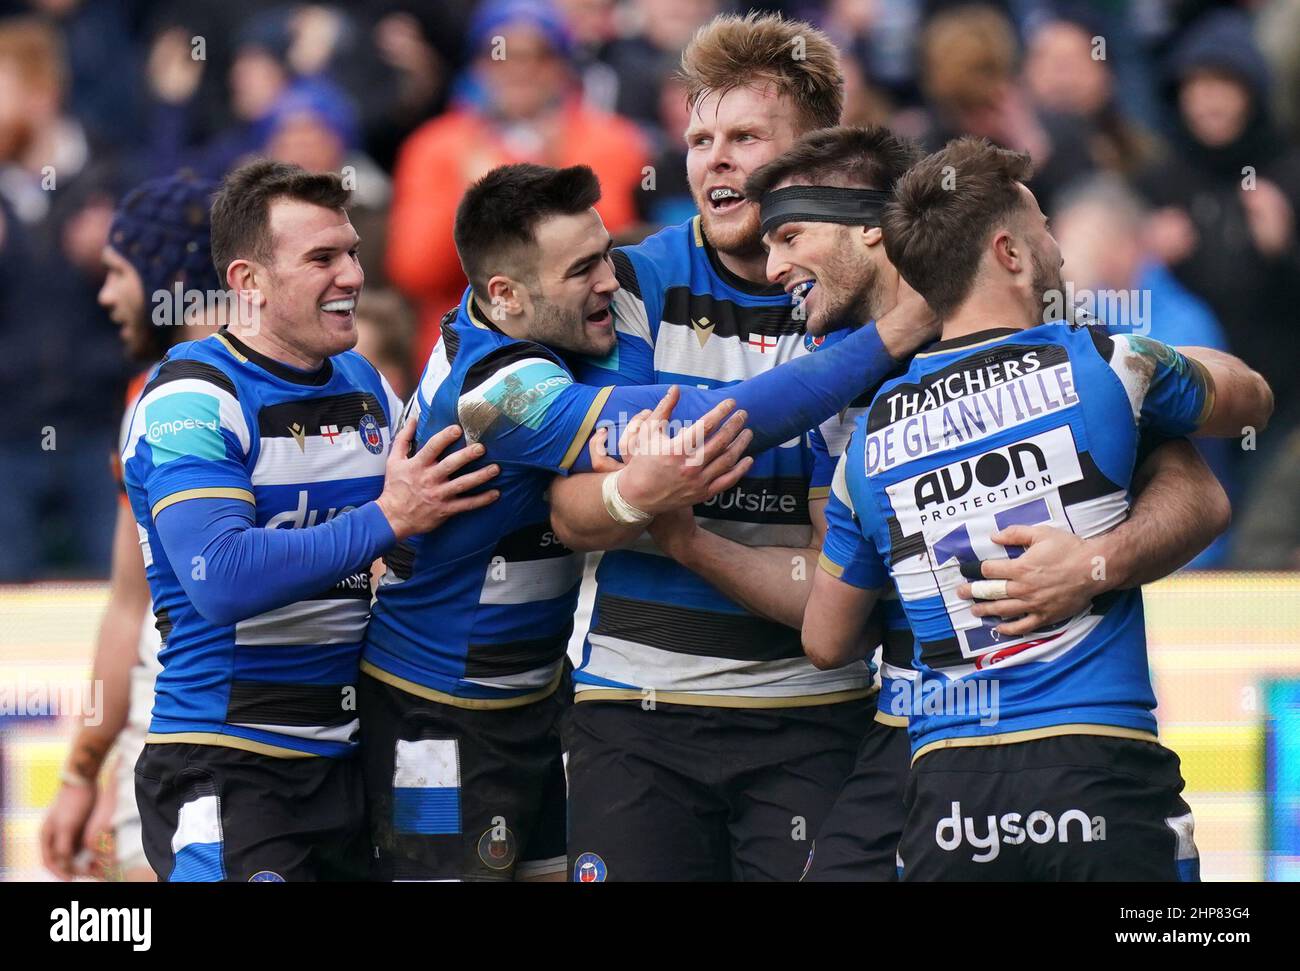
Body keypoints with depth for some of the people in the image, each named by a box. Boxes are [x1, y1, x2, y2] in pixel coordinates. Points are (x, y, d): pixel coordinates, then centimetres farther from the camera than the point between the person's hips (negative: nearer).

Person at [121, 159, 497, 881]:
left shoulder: (367, 387, 11)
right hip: (225, 766, -7)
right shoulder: (192, 401, -11)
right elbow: (222, 578, -25)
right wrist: (387, 521, -21)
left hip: (348, 759, 7)